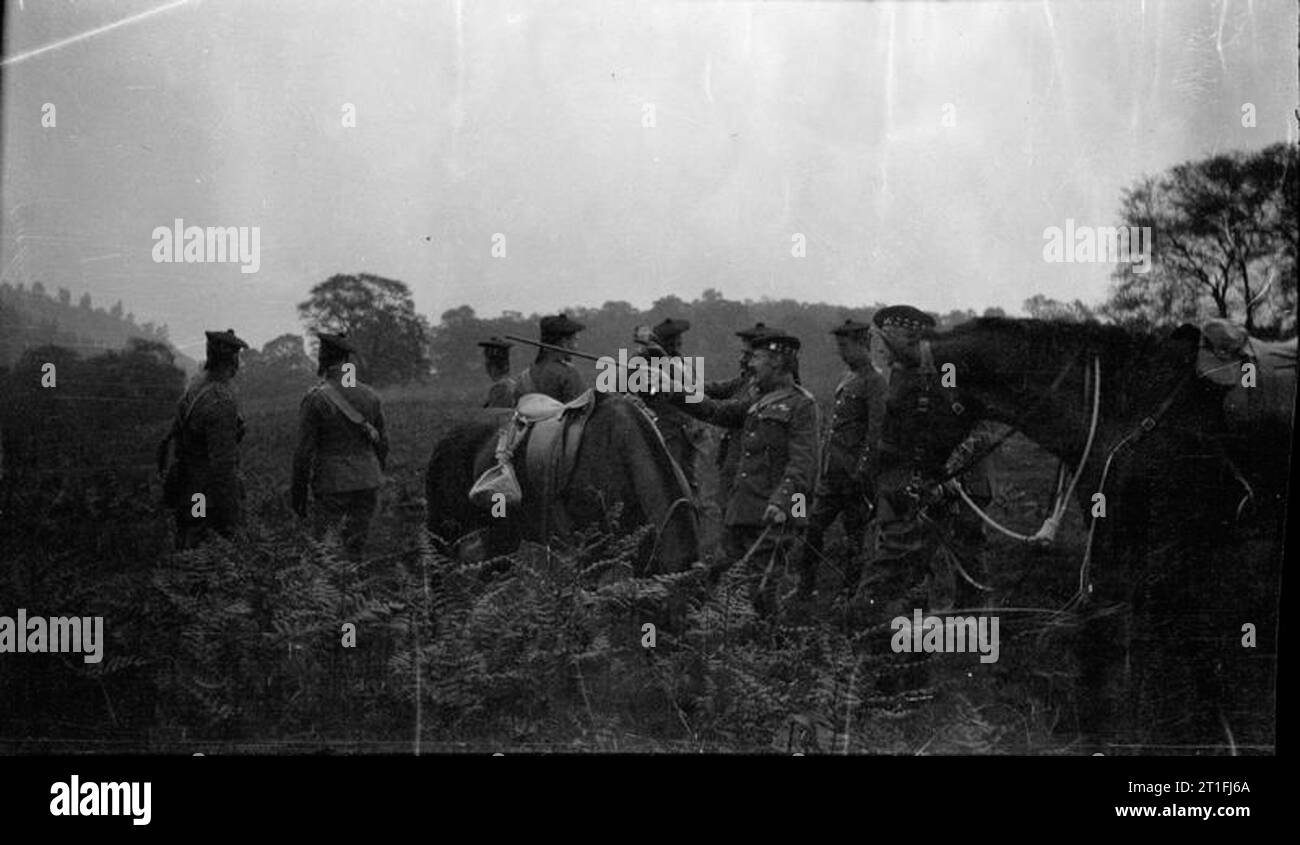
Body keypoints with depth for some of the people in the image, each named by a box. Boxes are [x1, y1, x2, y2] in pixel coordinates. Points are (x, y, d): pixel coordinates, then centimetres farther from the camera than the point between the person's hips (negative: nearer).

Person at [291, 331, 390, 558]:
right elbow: (382, 443, 12)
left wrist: (299, 494, 0)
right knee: (356, 546, 10)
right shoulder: (370, 396, 5)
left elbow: (304, 452, -8)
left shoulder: (314, 399, -8)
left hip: (332, 486, -4)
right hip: (368, 482, 4)